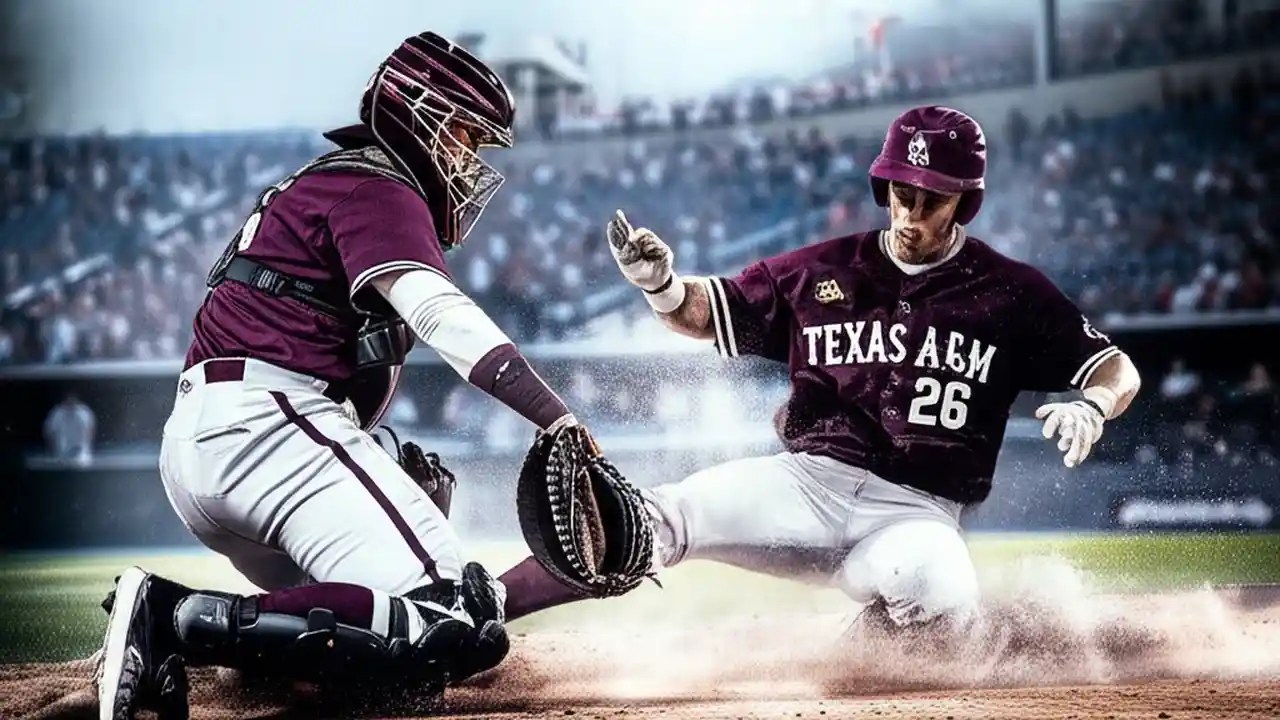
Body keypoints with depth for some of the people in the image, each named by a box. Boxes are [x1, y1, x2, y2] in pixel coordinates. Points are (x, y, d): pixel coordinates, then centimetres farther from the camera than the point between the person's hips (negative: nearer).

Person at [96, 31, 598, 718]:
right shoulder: (376, 191, -2)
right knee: (450, 626, -23)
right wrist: (562, 423, -27)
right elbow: (445, 317, -18)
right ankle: (182, 620, -28)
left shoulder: (322, 185, 31)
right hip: (270, 424, -11)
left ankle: (160, 619, -5)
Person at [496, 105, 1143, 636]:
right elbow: (706, 311, 18)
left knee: (938, 598, -39)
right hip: (807, 485, 2)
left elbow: (1118, 370, 6)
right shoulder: (824, 271, 11)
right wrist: (659, 284, -6)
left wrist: (1090, 407, -19)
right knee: (659, 519, -23)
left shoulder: (1010, 294, 5)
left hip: (916, 514, -2)